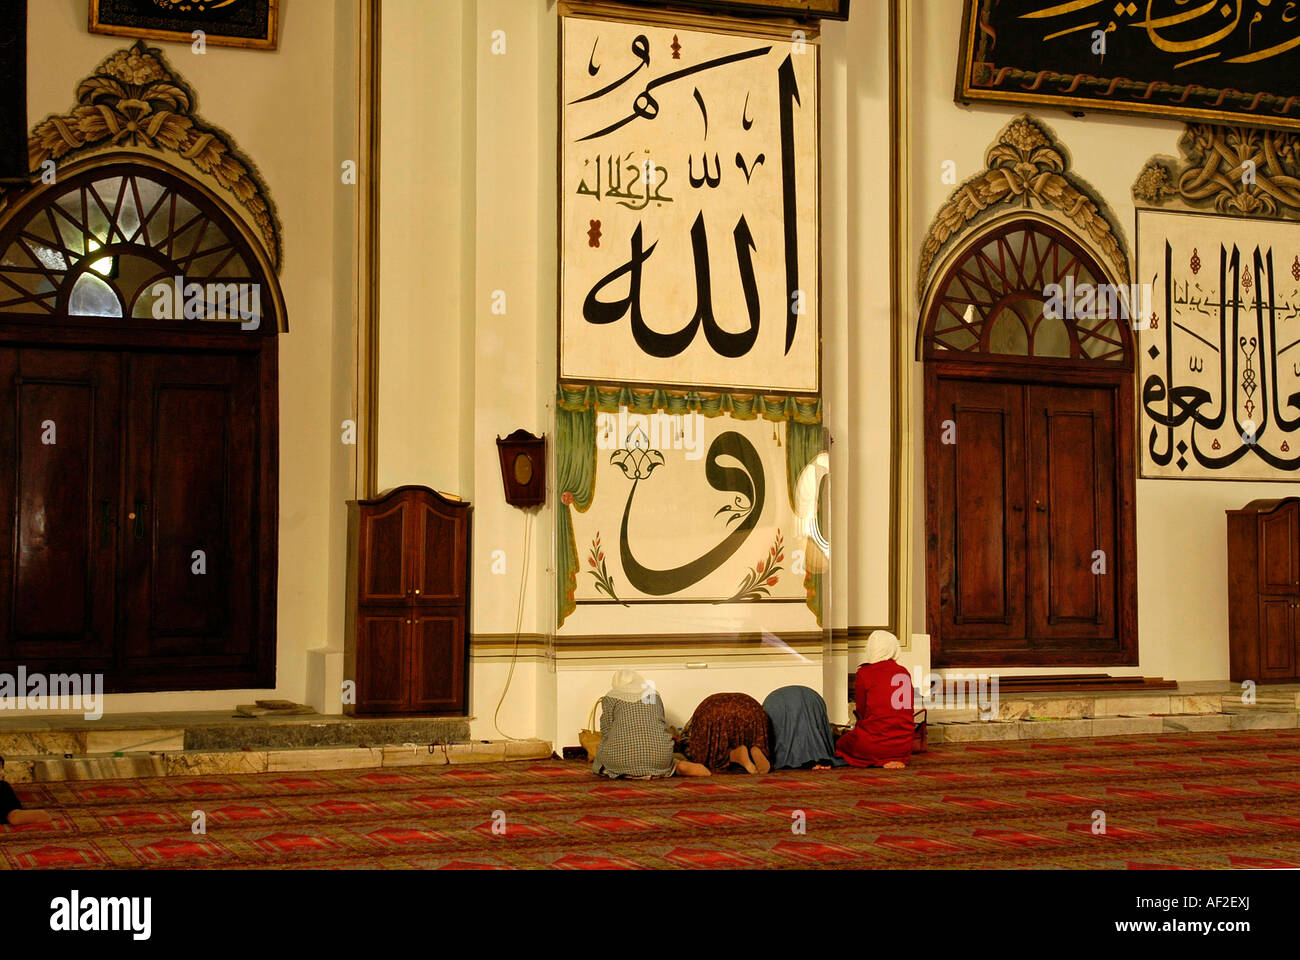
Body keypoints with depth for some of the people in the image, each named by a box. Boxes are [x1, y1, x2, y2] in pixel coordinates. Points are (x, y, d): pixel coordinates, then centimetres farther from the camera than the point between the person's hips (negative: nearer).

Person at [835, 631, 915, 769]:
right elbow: (907, 710, 14)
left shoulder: (864, 673, -9)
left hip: (875, 742, -6)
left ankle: (882, 760, -2)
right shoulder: (904, 673, 5)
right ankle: (898, 759, 7)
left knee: (841, 744, 23)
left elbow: (861, 711, -1)